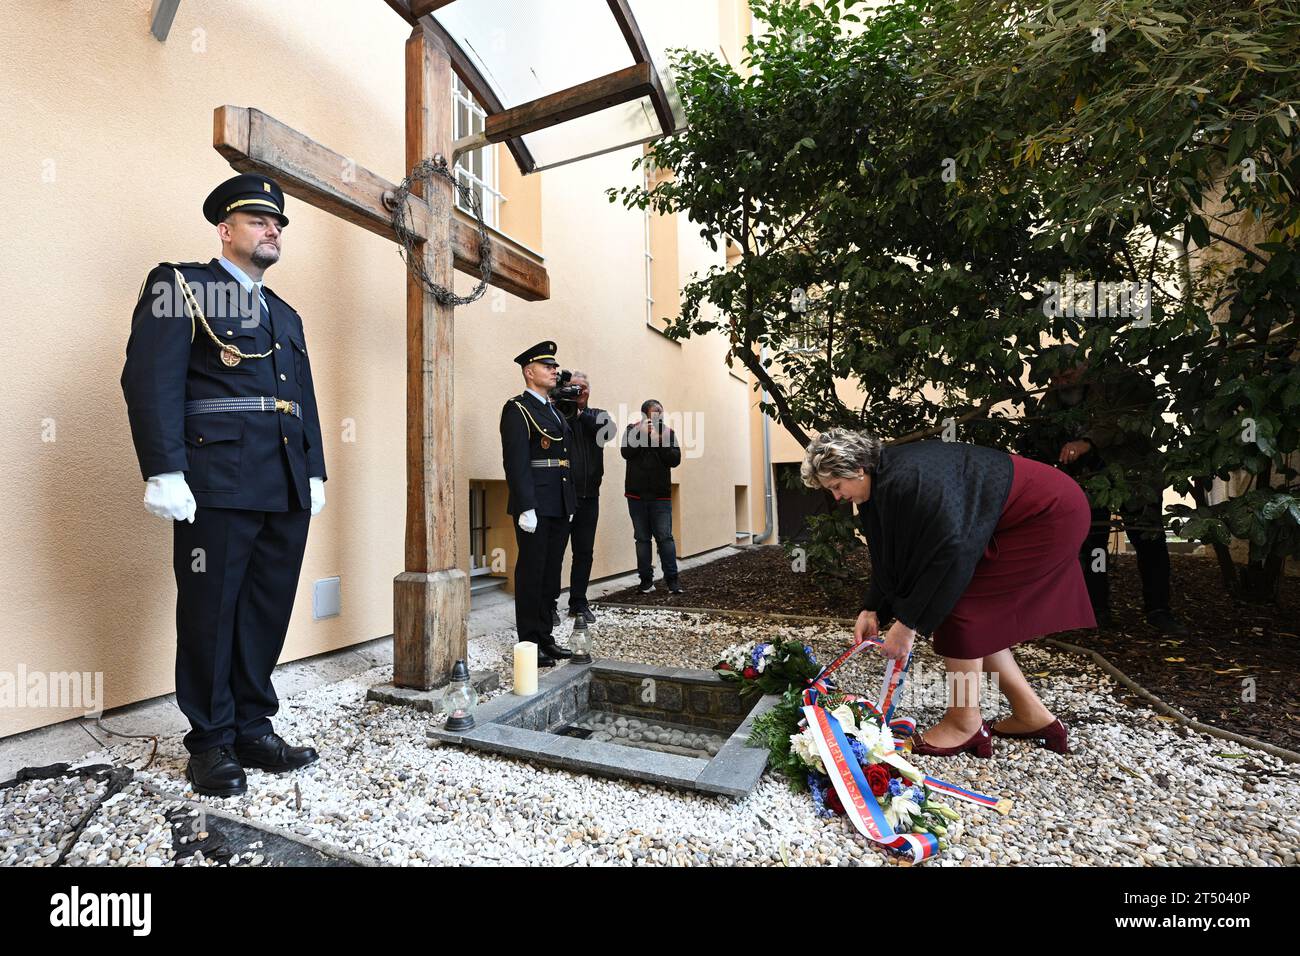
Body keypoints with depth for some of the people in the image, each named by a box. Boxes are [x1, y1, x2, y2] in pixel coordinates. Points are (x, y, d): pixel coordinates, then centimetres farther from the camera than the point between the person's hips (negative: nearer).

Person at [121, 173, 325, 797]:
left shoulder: (285, 314, 23)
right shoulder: (180, 285, 4)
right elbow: (151, 381, -7)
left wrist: (314, 473, 11)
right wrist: (163, 472, -16)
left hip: (286, 492, 6)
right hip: (218, 486, -6)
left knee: (268, 613, 10)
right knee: (211, 615, 4)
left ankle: (253, 728, 24)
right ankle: (211, 742, 19)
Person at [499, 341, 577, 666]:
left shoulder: (555, 411, 19)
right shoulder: (518, 410, -7)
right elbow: (515, 463, -15)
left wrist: (569, 504, 17)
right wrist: (526, 508, -21)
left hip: (559, 508, 8)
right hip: (535, 508, -8)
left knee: (552, 573, 13)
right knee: (531, 574, 0)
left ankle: (546, 637, 25)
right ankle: (529, 644, 11)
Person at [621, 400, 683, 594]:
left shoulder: (668, 432, 5)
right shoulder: (632, 430, 3)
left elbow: (675, 460, -4)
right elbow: (626, 452, -12)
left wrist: (662, 441, -15)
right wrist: (641, 433, -18)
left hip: (661, 495, 0)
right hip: (636, 494, 0)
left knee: (665, 537, -3)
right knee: (642, 538, 6)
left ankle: (672, 579, 3)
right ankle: (646, 580, 14)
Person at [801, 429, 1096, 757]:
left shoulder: (908, 478, -31)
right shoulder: (882, 481, 0)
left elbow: (948, 549, -31)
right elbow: (889, 554, 6)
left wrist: (908, 623, -25)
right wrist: (872, 610, 1)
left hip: (1046, 514, -9)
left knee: (956, 606, -11)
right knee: (976, 616, 9)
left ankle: (965, 724, 2)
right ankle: (1032, 715, 19)